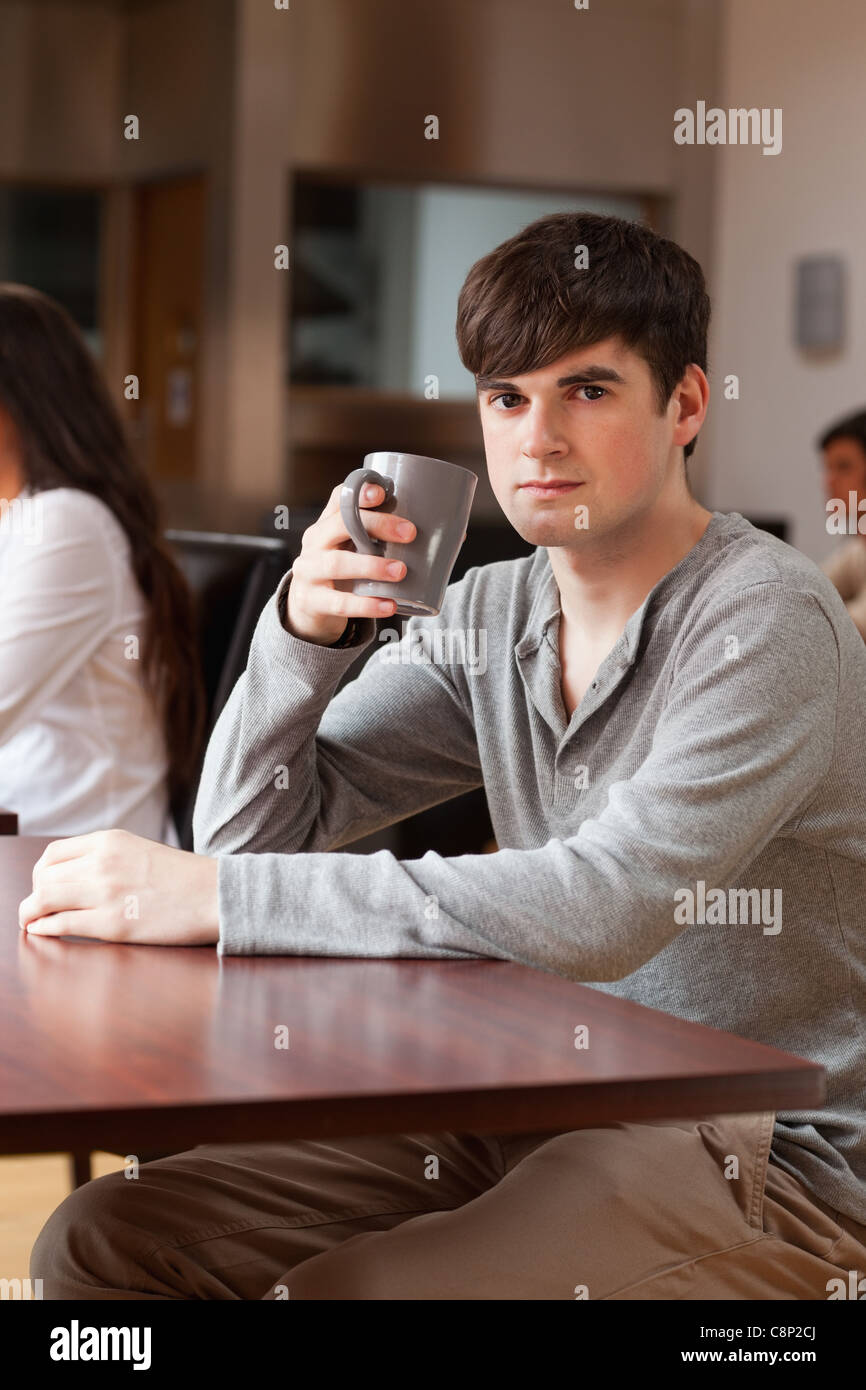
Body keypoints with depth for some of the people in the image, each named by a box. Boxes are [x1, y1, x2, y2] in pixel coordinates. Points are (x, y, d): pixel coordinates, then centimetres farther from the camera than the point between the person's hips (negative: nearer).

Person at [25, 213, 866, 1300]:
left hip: (760, 1155, -6)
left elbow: (605, 906, -29)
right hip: (535, 1111, 7)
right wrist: (305, 628, -13)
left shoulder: (765, 618, -15)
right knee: (96, 1246, -6)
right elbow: (251, 830, 7)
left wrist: (211, 897, -29)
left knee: (330, 1292, -28)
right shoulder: (492, 616, 8)